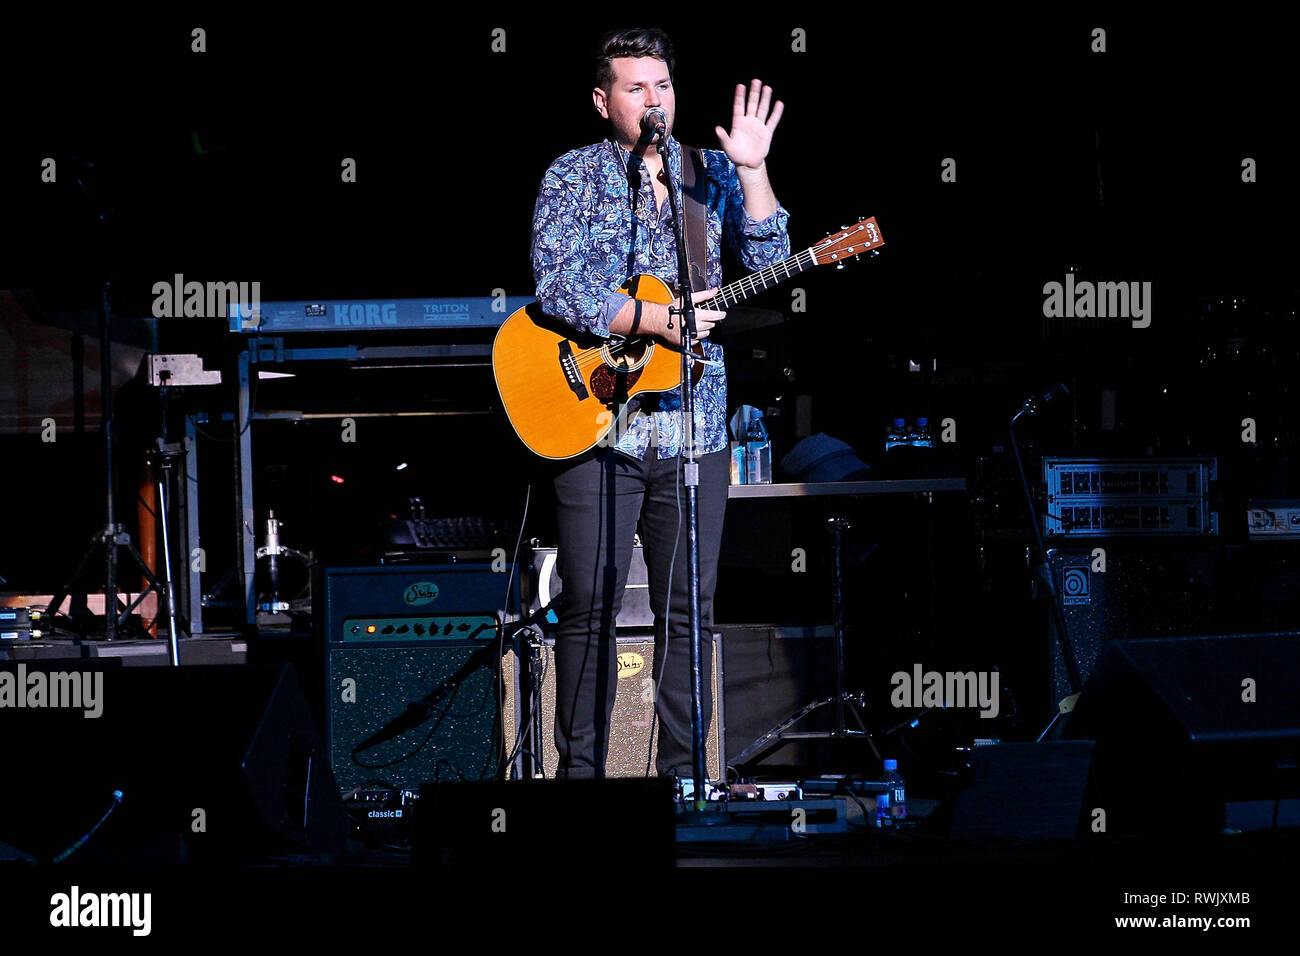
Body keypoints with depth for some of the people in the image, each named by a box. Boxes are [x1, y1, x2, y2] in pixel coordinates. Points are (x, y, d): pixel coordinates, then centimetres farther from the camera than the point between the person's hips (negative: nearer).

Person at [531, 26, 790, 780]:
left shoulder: (712, 173, 10)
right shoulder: (573, 178, 1)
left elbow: (769, 258, -2)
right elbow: (558, 290, -11)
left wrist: (752, 170, -14)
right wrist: (655, 320, -20)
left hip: (694, 427, 3)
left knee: (689, 609, 4)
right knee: (591, 606, -2)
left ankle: (682, 768, 11)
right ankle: (581, 768, 6)